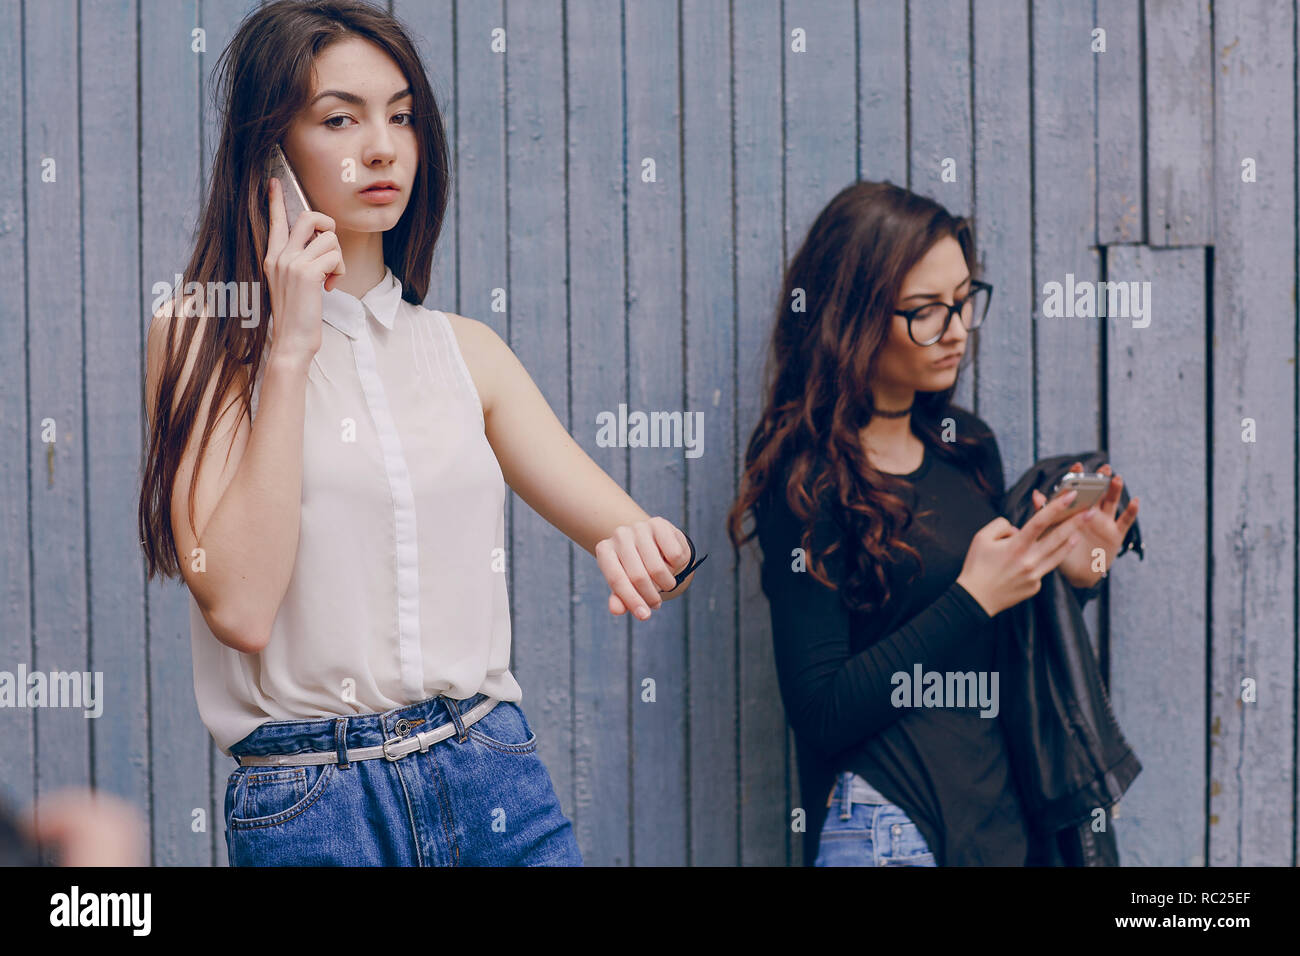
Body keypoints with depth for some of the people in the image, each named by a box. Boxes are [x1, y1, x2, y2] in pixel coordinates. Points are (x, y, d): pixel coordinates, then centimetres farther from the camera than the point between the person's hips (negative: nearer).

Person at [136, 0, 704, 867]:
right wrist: (292, 348, -13)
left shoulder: (466, 351, 9)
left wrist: (653, 547, -20)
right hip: (311, 810, -3)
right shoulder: (201, 339, -2)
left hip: (497, 789, 4)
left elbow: (640, 540, 3)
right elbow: (238, 606, -15)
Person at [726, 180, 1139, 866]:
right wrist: (972, 598, -16)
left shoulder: (967, 445, 8)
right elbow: (821, 712, -17)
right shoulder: (808, 482, -11)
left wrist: (1070, 578, 0)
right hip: (885, 826, -6)